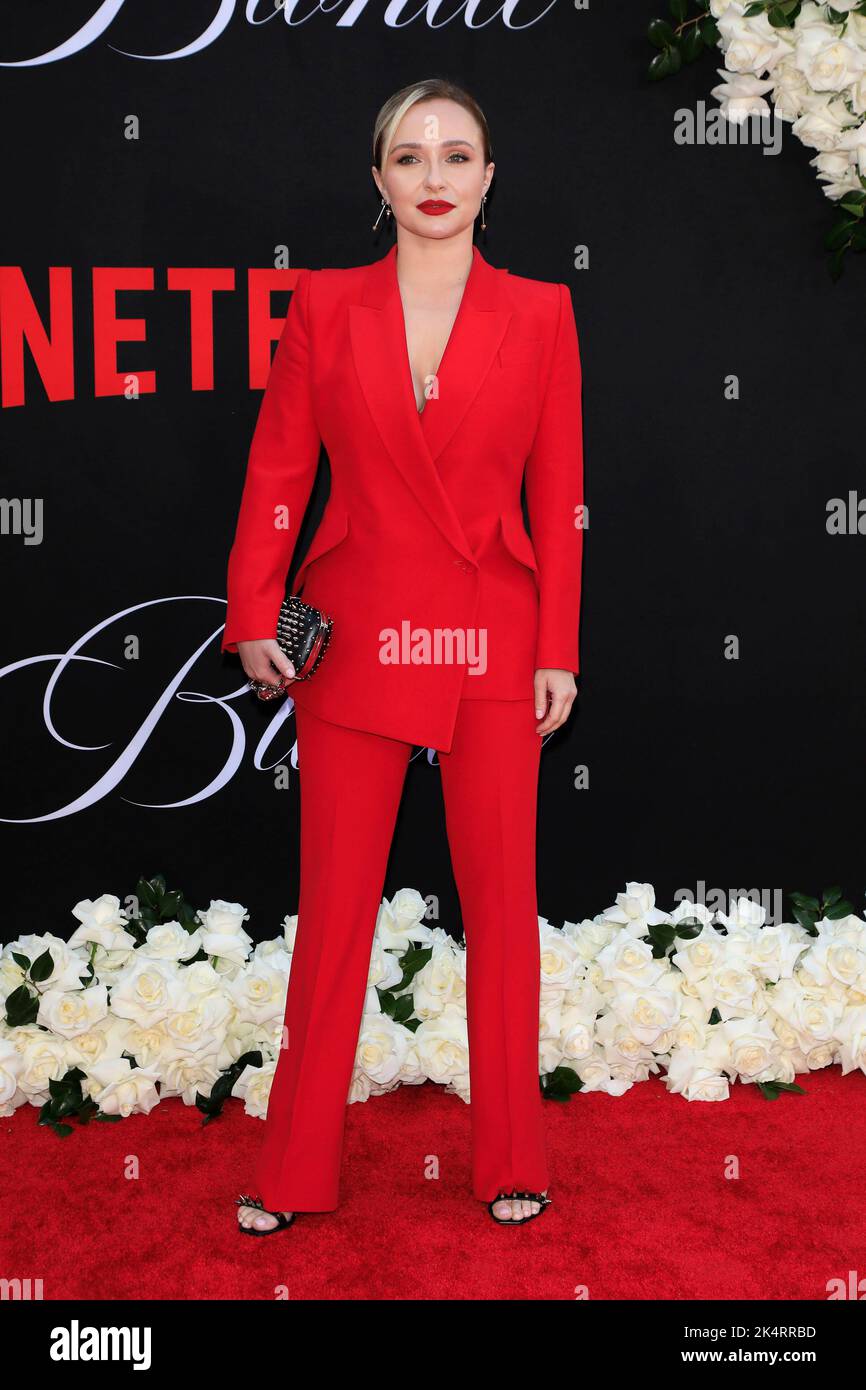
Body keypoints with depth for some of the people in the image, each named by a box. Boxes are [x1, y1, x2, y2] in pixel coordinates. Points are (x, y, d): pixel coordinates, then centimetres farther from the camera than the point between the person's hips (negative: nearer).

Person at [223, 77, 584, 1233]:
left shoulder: (539, 313, 3)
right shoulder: (325, 305, 4)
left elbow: (558, 495, 2)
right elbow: (278, 470, 4)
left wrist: (559, 650, -2)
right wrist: (255, 615, -4)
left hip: (495, 643, 0)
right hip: (355, 637, 0)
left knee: (502, 897, 6)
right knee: (335, 899, 5)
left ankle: (512, 1160, 23)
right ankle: (297, 1171, 19)